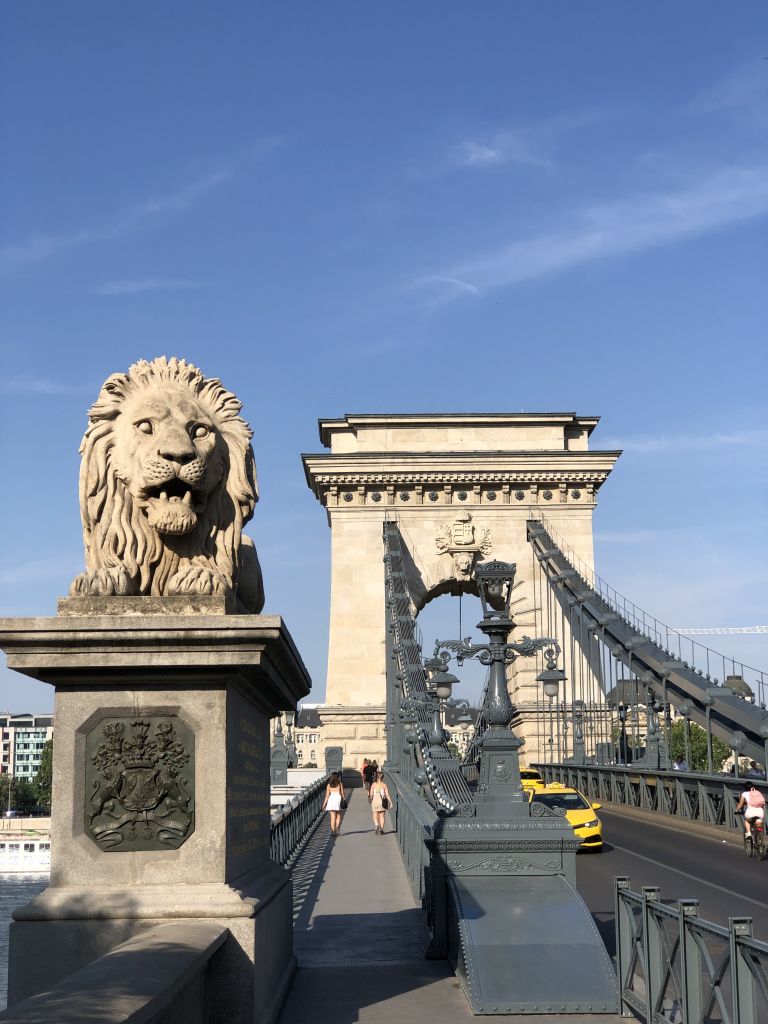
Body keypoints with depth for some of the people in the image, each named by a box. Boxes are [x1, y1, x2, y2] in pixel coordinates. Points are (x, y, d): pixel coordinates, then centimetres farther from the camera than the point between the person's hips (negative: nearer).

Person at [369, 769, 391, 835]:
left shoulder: (373, 784, -6)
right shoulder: (384, 784, -4)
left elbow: (371, 794, -4)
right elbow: (387, 794, -5)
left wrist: (370, 800, 12)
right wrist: (390, 802, 1)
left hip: (375, 801, -1)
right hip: (382, 802, 1)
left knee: (375, 816, 8)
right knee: (382, 816, 14)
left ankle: (377, 825, -20)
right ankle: (381, 829, 11)